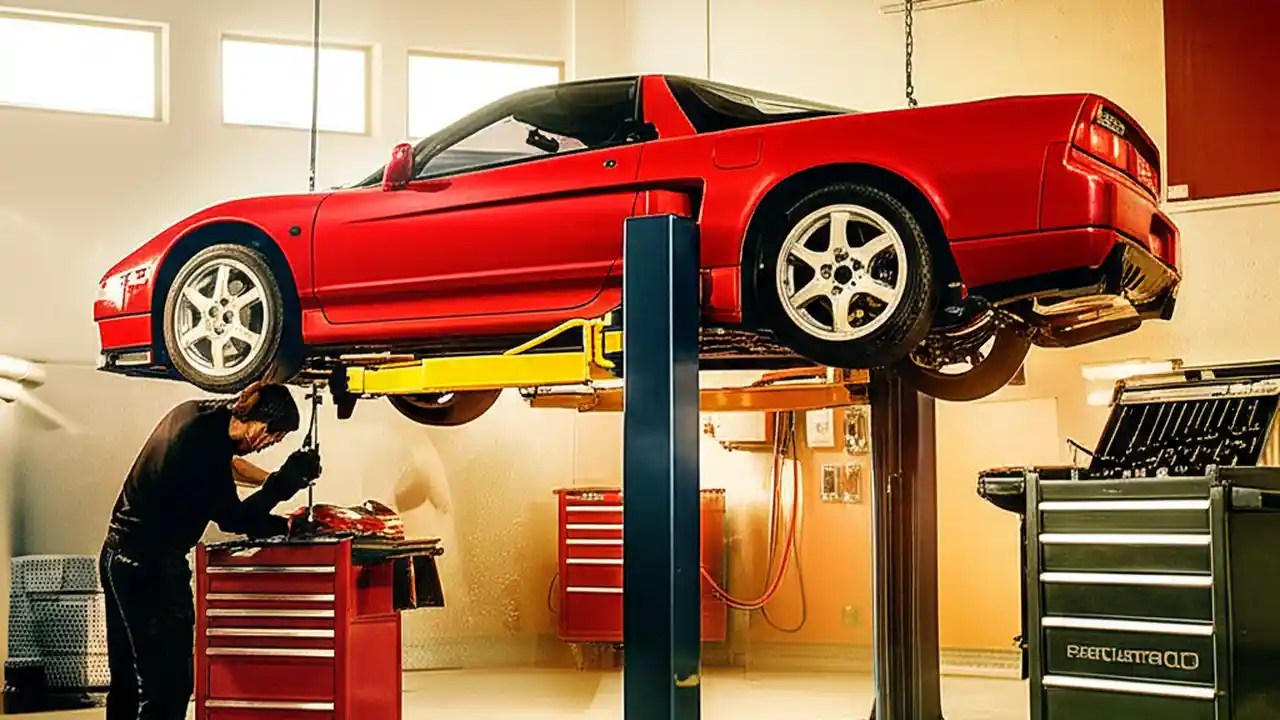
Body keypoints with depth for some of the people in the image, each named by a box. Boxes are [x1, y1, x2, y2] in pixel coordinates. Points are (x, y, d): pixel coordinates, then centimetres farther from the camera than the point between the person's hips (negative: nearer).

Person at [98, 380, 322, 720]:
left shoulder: (193, 412, 2)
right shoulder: (205, 450, -24)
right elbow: (233, 519, -11)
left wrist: (274, 480, 14)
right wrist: (285, 482, -8)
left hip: (118, 556, 10)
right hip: (152, 568, -10)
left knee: (127, 680, 16)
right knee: (167, 684, -5)